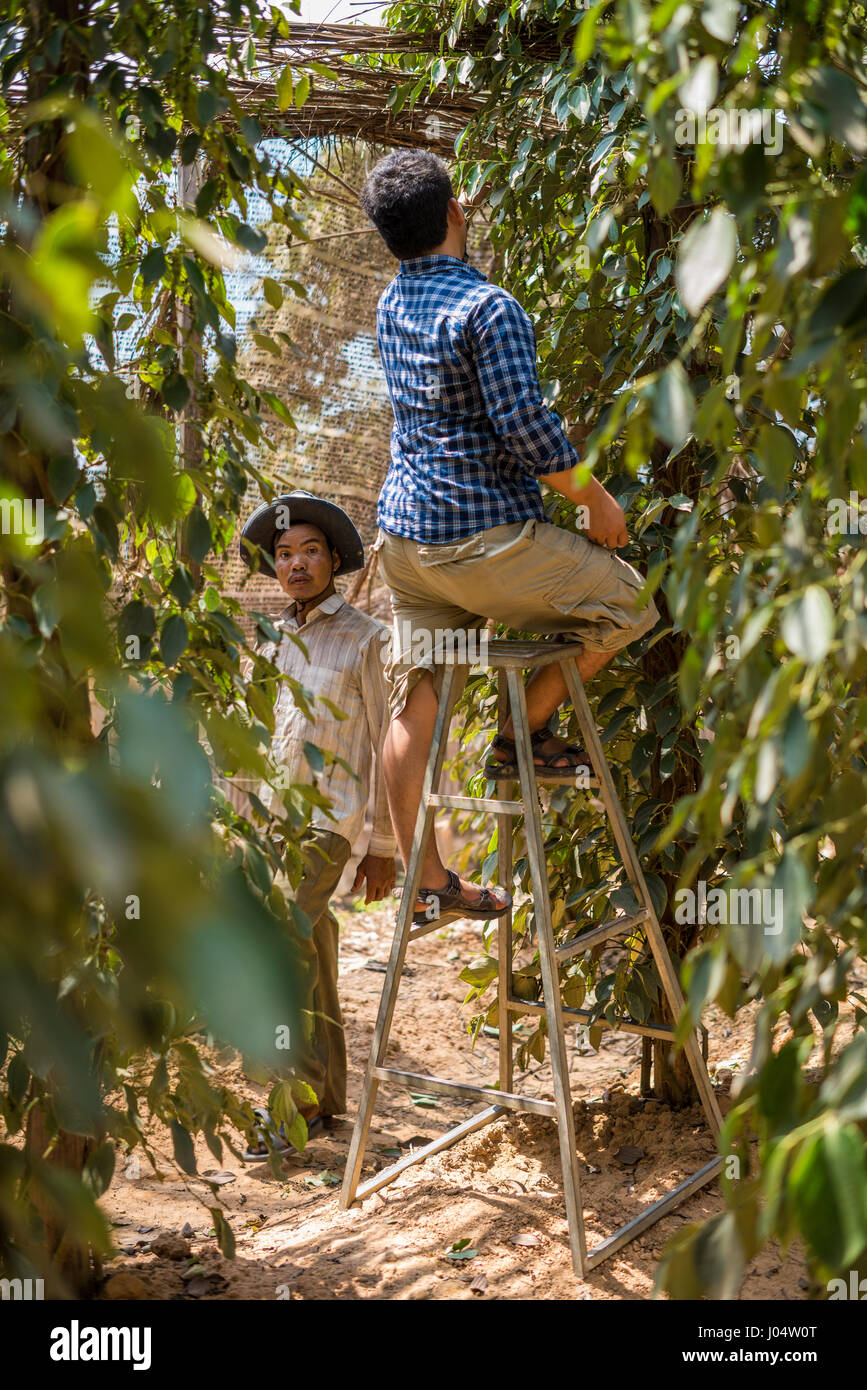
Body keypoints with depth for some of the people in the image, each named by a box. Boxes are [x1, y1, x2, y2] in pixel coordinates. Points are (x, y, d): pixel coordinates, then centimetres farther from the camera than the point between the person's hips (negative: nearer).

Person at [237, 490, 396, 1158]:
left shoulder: (365, 638, -3)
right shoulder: (276, 639, 15)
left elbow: (387, 747, -4)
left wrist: (383, 846, -7)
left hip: (328, 815, -7)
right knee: (307, 955, 11)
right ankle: (326, 1095, 21)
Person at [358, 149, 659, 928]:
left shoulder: (391, 307, 12)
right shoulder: (489, 308, -14)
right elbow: (528, 430, -18)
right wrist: (597, 501, -5)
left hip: (403, 534, 8)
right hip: (484, 536, -8)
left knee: (415, 699, 8)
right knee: (625, 600, 10)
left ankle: (426, 879, 15)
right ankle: (522, 735, 12)